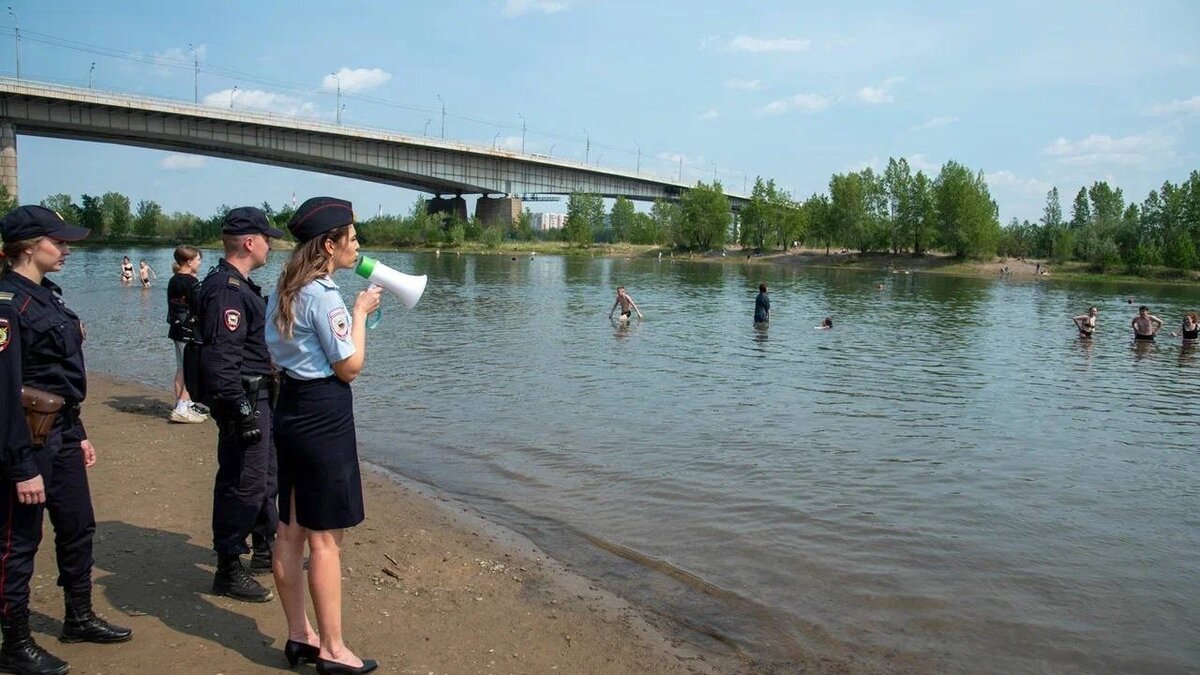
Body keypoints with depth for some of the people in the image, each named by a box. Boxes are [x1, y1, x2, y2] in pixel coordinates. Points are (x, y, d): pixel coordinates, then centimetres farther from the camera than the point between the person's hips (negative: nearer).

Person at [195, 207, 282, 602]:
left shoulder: (240, 286, 15)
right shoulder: (225, 290, -19)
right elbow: (221, 358, -25)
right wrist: (241, 410, -26)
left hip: (258, 399, 11)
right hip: (244, 401, -11)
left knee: (264, 477, 20)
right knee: (243, 484, -4)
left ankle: (265, 551, 35)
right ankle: (228, 572, 6)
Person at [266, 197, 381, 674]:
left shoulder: (283, 291, 11)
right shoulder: (323, 295, -17)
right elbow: (349, 367, -15)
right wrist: (360, 313, -6)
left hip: (290, 408, 10)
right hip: (323, 415, -10)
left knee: (291, 531, 14)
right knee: (326, 537, -1)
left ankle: (299, 635, 26)